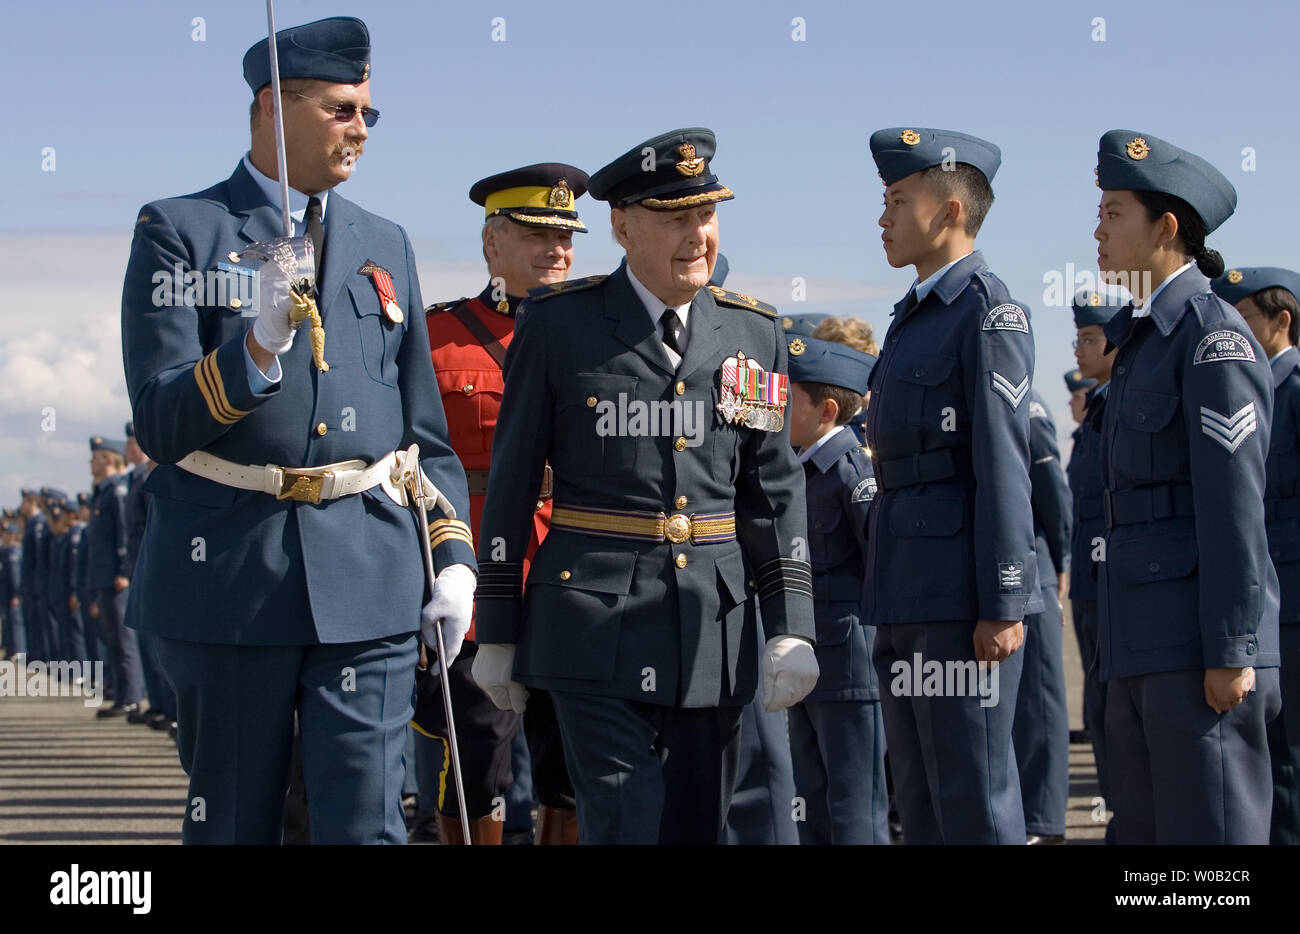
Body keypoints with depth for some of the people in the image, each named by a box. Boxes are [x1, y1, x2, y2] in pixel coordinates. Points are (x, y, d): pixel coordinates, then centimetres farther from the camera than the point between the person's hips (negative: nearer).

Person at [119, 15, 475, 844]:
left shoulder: (386, 247, 15)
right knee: (232, 823, 7)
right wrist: (255, 351, -24)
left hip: (370, 570, 3)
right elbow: (161, 424, -8)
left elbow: (425, 430, 18)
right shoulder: (180, 233, 1)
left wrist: (454, 557, 6)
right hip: (230, 573, -3)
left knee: (366, 821, -4)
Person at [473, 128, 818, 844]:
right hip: (597, 621, -4)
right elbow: (511, 482, 2)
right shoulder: (559, 325, -2)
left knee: (700, 825, 9)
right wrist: (497, 633, 1)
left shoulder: (754, 332, 8)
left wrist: (790, 627, 2)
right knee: (624, 821, -12)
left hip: (714, 624, 4)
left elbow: (774, 491, 10)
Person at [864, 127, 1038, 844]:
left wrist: (1003, 607, -18)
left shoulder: (988, 310, -9)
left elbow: (1003, 463, -15)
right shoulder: (914, 316, 19)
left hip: (962, 597, -9)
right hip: (907, 598, 9)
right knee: (920, 804, 11)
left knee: (975, 804, -5)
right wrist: (887, 602, 17)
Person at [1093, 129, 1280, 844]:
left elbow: (1234, 503, -16)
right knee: (1144, 830, 10)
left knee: (1208, 828, -7)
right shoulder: (1143, 338, 18)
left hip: (1199, 643, -9)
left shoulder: (1214, 337, -10)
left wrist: (1231, 652, -19)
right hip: (1143, 647, 9)